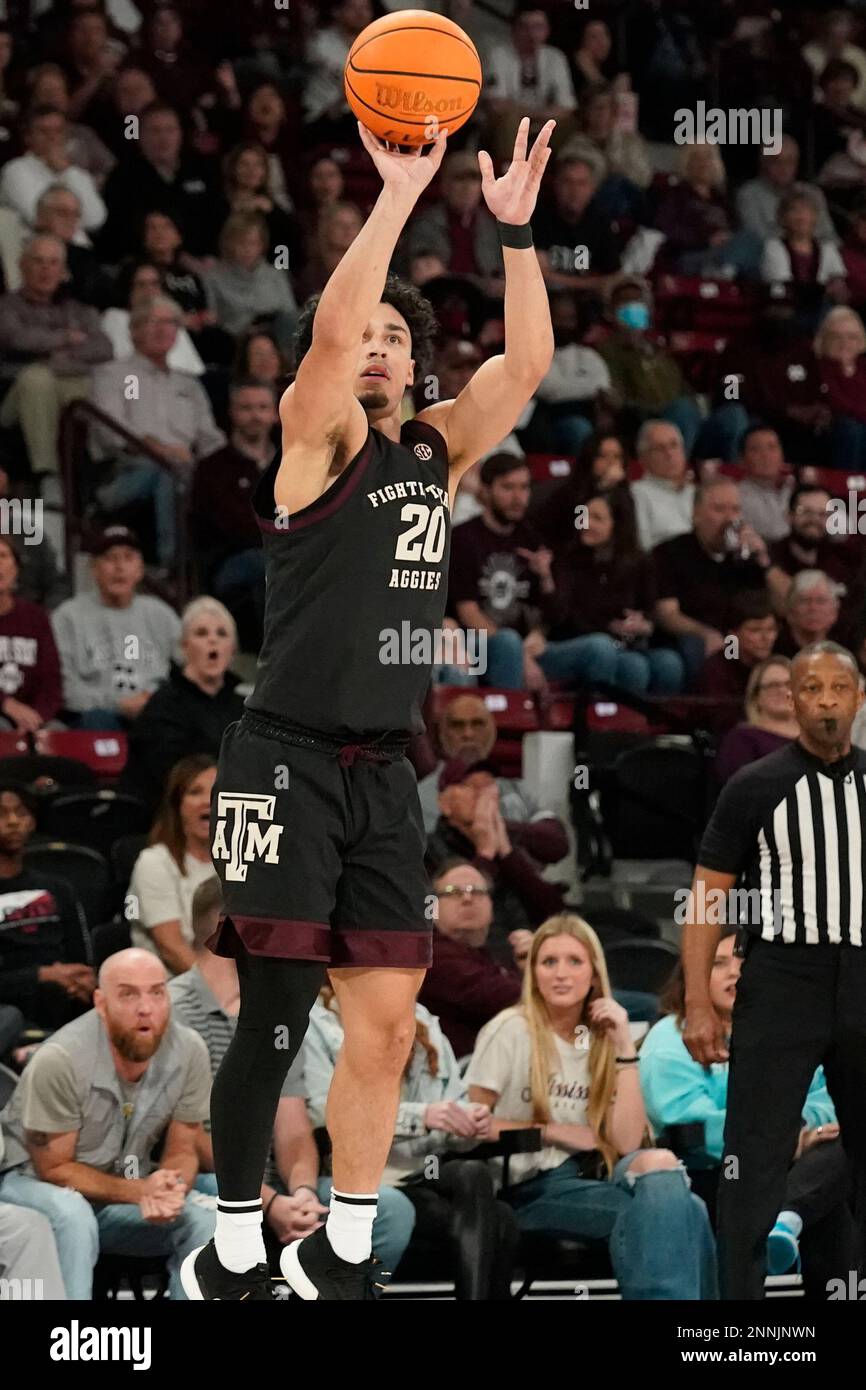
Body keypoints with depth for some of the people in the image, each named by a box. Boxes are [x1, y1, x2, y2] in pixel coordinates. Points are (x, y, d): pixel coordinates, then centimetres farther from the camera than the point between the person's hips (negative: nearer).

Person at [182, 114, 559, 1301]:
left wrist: (516, 230, -3)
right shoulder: (316, 439, -2)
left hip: (384, 773, 6)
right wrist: (398, 196, -21)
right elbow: (329, 327, -20)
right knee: (274, 1020, -7)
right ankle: (233, 1252, 3)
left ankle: (341, 1252, 15)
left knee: (387, 1021, 5)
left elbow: (527, 364, 5)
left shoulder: (436, 451, 14)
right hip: (288, 765, -6)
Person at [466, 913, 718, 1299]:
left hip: (590, 1179, 5)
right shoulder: (511, 1031, 1)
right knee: (664, 1208, -31)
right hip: (531, 1189, -5)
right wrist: (552, 1132, -4)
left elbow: (627, 1144, 0)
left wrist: (623, 1047, -2)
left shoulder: (600, 1040, 14)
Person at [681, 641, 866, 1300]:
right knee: (756, 1159, -4)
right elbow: (708, 897, 0)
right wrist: (699, 1004, -8)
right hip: (780, 988, -3)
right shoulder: (755, 787, 0)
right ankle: (740, 1291, 0)